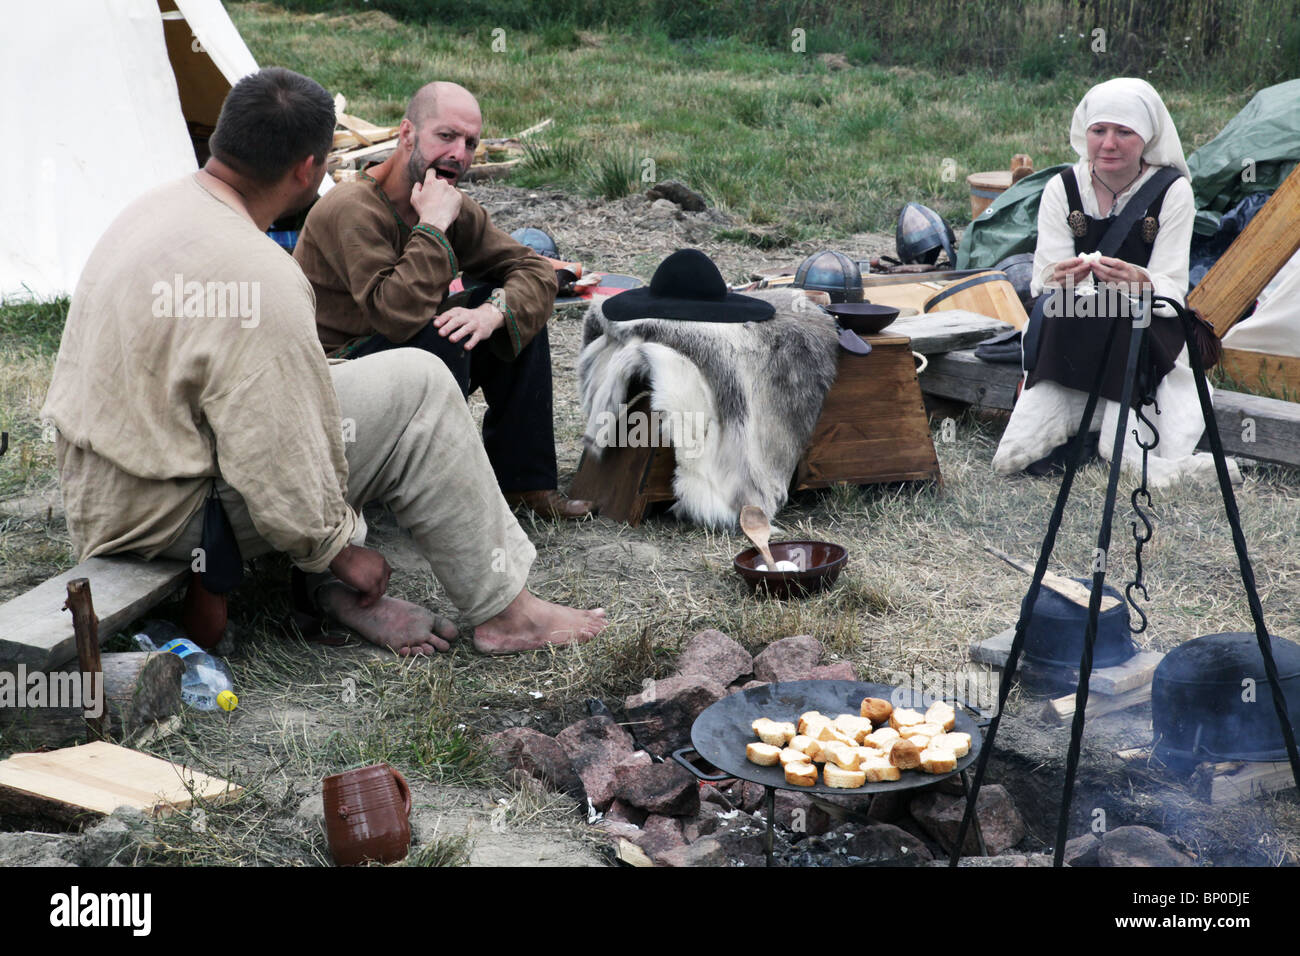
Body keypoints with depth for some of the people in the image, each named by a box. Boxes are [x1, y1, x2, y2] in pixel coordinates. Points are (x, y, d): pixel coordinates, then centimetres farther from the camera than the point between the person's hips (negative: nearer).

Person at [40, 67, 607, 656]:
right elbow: (278, 471, -23)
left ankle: (342, 595, 14)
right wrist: (338, 551, -4)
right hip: (168, 515, -10)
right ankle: (503, 611, 2)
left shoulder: (156, 208, 6)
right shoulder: (256, 281, -25)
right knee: (417, 386, -9)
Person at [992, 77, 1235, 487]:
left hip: (1146, 334, 0)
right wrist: (1061, 281, -36)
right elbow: (1045, 284, -9)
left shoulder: (1172, 192, -7)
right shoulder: (1062, 189, -2)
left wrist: (1138, 282, -39)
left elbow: (1172, 290, -14)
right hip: (1072, 338, 0)